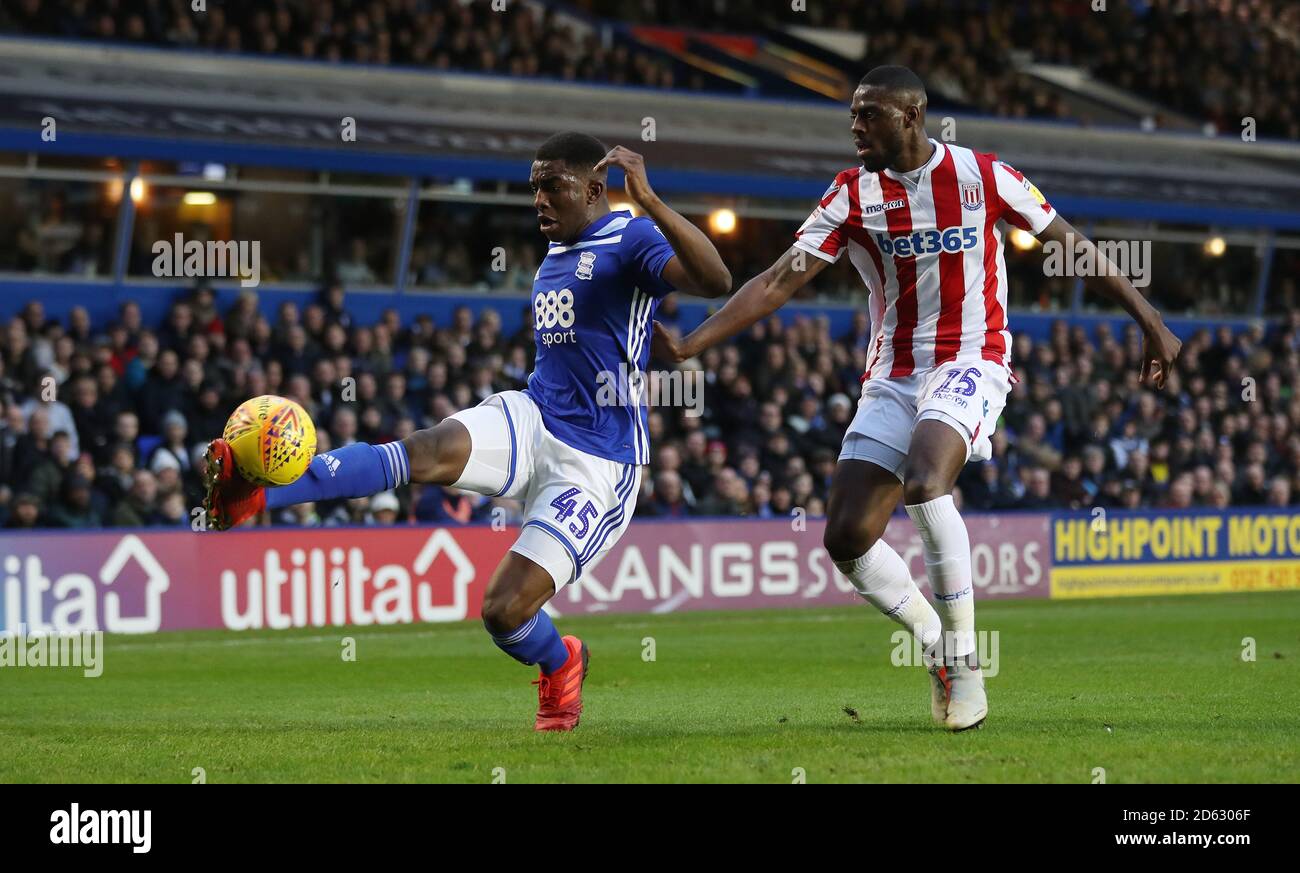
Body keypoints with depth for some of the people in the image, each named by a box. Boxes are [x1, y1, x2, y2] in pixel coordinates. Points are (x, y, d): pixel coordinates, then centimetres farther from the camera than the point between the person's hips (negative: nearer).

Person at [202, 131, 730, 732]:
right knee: (426, 453, -26)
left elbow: (715, 281, -30)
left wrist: (649, 202, -38)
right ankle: (255, 491, -42)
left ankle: (559, 666, 23)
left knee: (504, 611, -13)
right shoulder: (553, 257, 17)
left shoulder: (631, 240, -9)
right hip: (531, 419, 6)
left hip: (595, 463, -6)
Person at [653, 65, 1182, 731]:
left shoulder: (982, 176, -5)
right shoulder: (852, 196, 0)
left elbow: (1071, 244, 5)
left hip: (970, 363, -4)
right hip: (892, 375, 4)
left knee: (924, 482, -32)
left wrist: (1151, 322, 6)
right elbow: (779, 282, -3)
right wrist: (689, 345, -14)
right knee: (846, 538, -9)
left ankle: (963, 660, -20)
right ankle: (940, 650, 14)